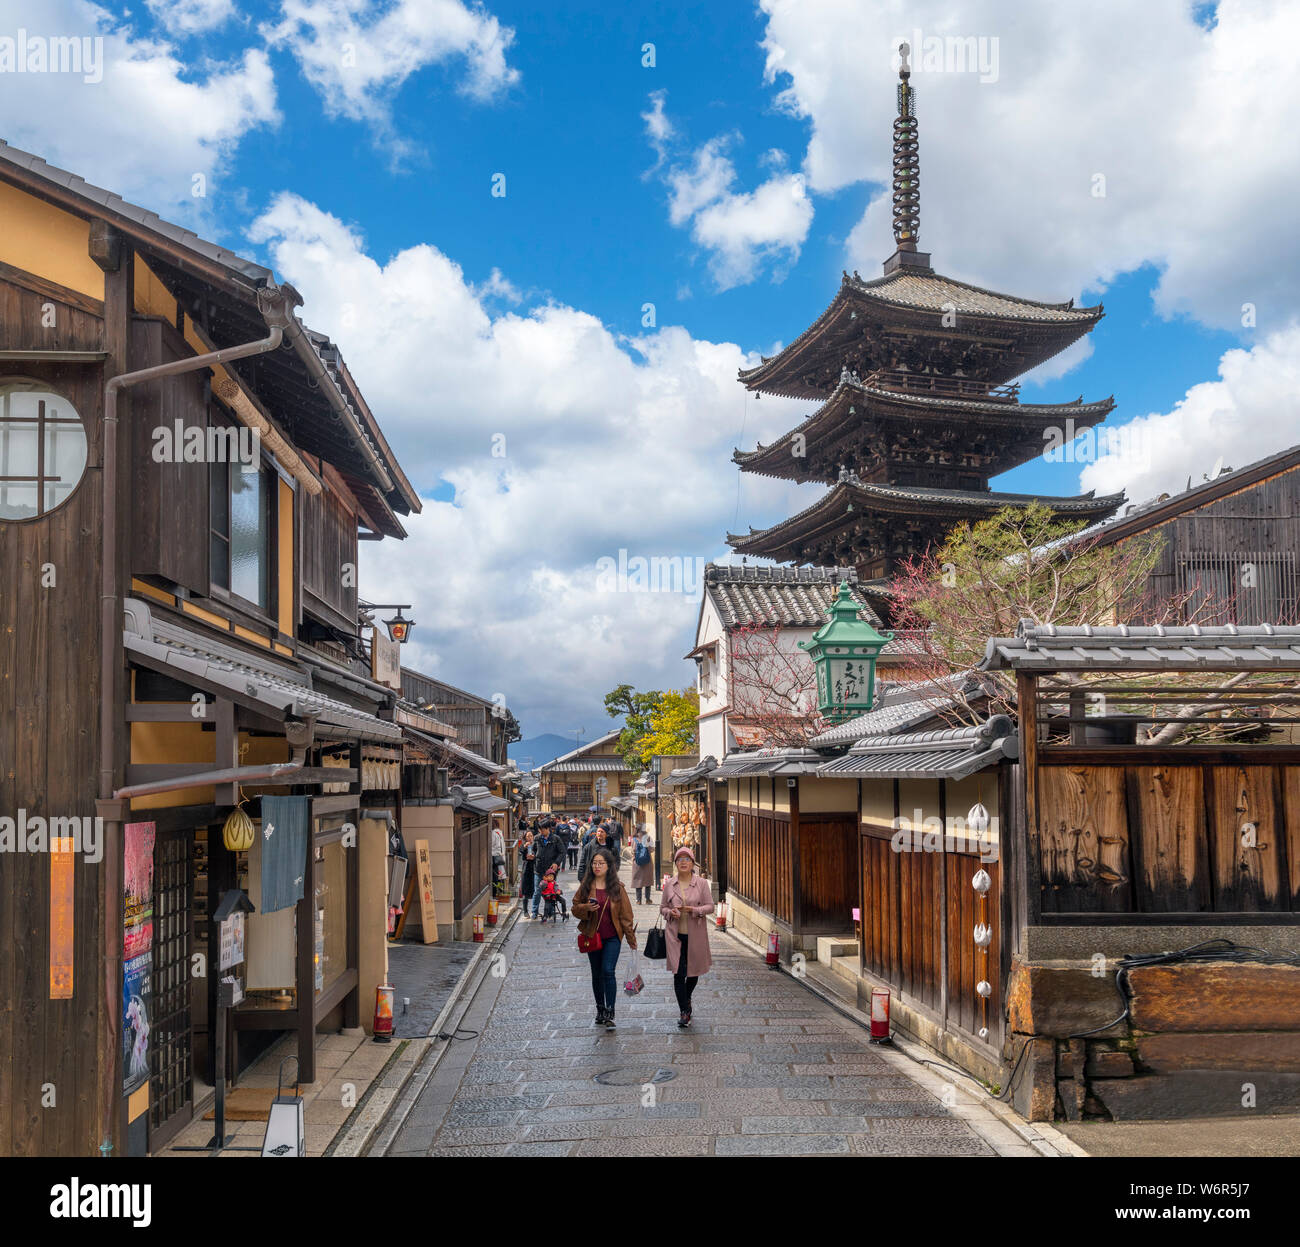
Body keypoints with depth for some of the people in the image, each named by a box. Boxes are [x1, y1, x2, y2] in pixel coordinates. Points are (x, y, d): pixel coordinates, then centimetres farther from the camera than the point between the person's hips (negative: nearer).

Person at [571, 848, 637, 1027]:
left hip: (612, 938, -3)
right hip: (592, 936, 3)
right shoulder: (585, 886, 2)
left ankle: (610, 1014, -11)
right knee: (596, 974, 11)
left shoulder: (617, 888, -2)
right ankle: (600, 1011, 24)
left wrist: (631, 938, 0)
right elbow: (575, 907, 7)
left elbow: (625, 914, 1)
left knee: (608, 971, -14)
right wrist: (585, 908, -15)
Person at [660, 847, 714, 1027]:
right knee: (679, 973, -8)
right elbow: (662, 907, 12)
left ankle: (686, 998, 41)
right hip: (675, 934, 0)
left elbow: (710, 906, -1)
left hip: (695, 935, 0)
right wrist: (670, 912, -11)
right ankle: (685, 1011, 0)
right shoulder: (669, 885, 4)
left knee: (694, 971, 12)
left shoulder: (701, 883, -1)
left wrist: (694, 909, -19)